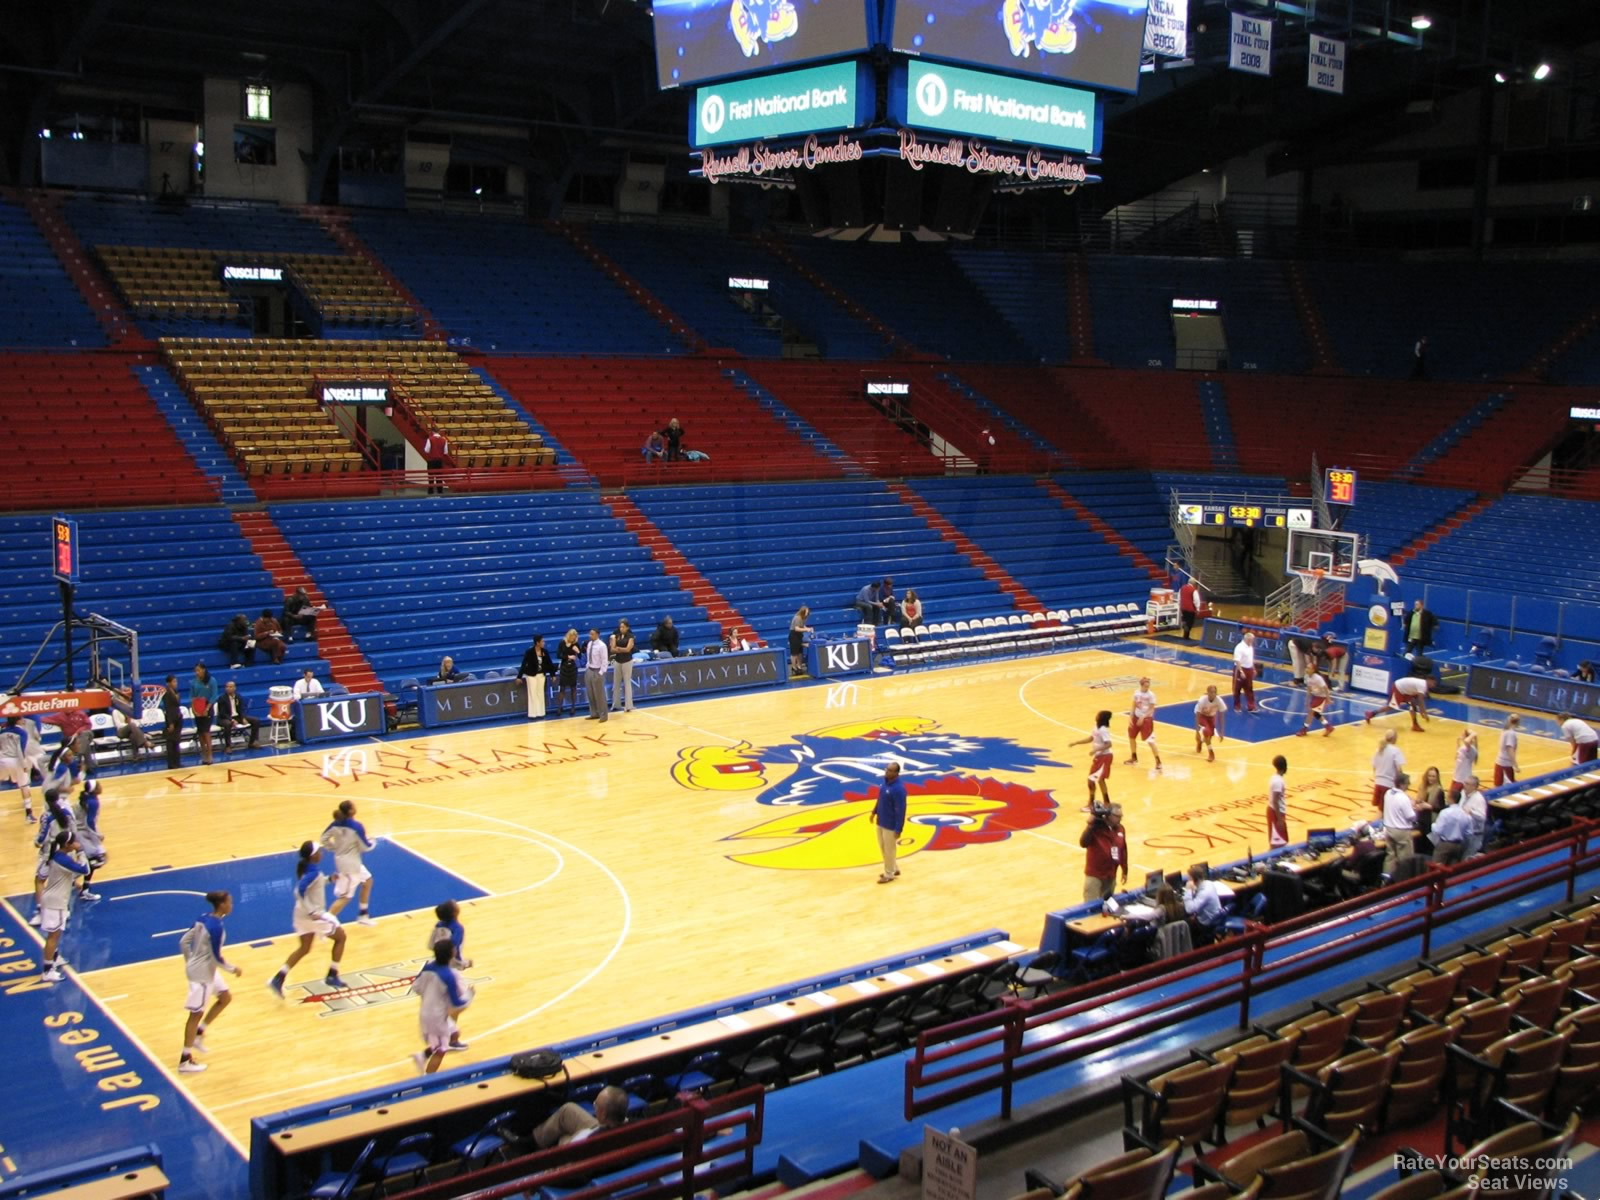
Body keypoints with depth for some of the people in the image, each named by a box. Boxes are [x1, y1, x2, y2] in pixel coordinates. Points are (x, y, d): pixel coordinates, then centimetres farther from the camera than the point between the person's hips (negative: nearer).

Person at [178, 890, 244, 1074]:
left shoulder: (202, 918, -1)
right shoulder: (216, 928, -27)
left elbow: (184, 941, 7)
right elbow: (216, 957, -22)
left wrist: (190, 962, 20)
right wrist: (233, 969, -7)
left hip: (199, 968, 9)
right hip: (203, 973, -9)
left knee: (225, 997, 22)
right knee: (197, 1014, 2)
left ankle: (199, 1034, 26)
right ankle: (185, 1061, 12)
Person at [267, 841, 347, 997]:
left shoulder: (306, 868, 4)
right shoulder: (313, 872, -24)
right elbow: (300, 891, -35)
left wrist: (328, 879, 14)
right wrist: (312, 911, -32)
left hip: (303, 914, 9)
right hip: (314, 915, -9)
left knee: (304, 948, 20)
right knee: (340, 937, 11)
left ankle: (278, 979, 9)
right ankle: (332, 976, 15)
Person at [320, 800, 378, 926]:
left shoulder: (336, 824, -4)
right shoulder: (356, 826, -23)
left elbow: (323, 839, 2)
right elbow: (364, 847, -15)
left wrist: (335, 848, 14)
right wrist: (373, 843, 5)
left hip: (341, 859, 8)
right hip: (351, 863, -8)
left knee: (367, 880, 26)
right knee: (345, 896, 0)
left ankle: (363, 916, 31)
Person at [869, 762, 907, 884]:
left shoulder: (898, 789, -27)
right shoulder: (885, 782, -2)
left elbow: (901, 810, -23)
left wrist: (898, 829, -21)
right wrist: (874, 812, 23)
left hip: (890, 825, -8)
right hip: (880, 822, 8)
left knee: (889, 850, 8)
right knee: (883, 847, 21)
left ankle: (889, 874, 25)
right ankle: (893, 869, 39)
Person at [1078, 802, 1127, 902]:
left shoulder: (1120, 829, 2)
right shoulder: (1096, 827, -18)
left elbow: (1123, 850, 13)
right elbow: (1083, 843, -33)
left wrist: (1125, 871, 19)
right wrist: (1090, 824, -40)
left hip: (1111, 876, 6)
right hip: (1094, 875, -6)